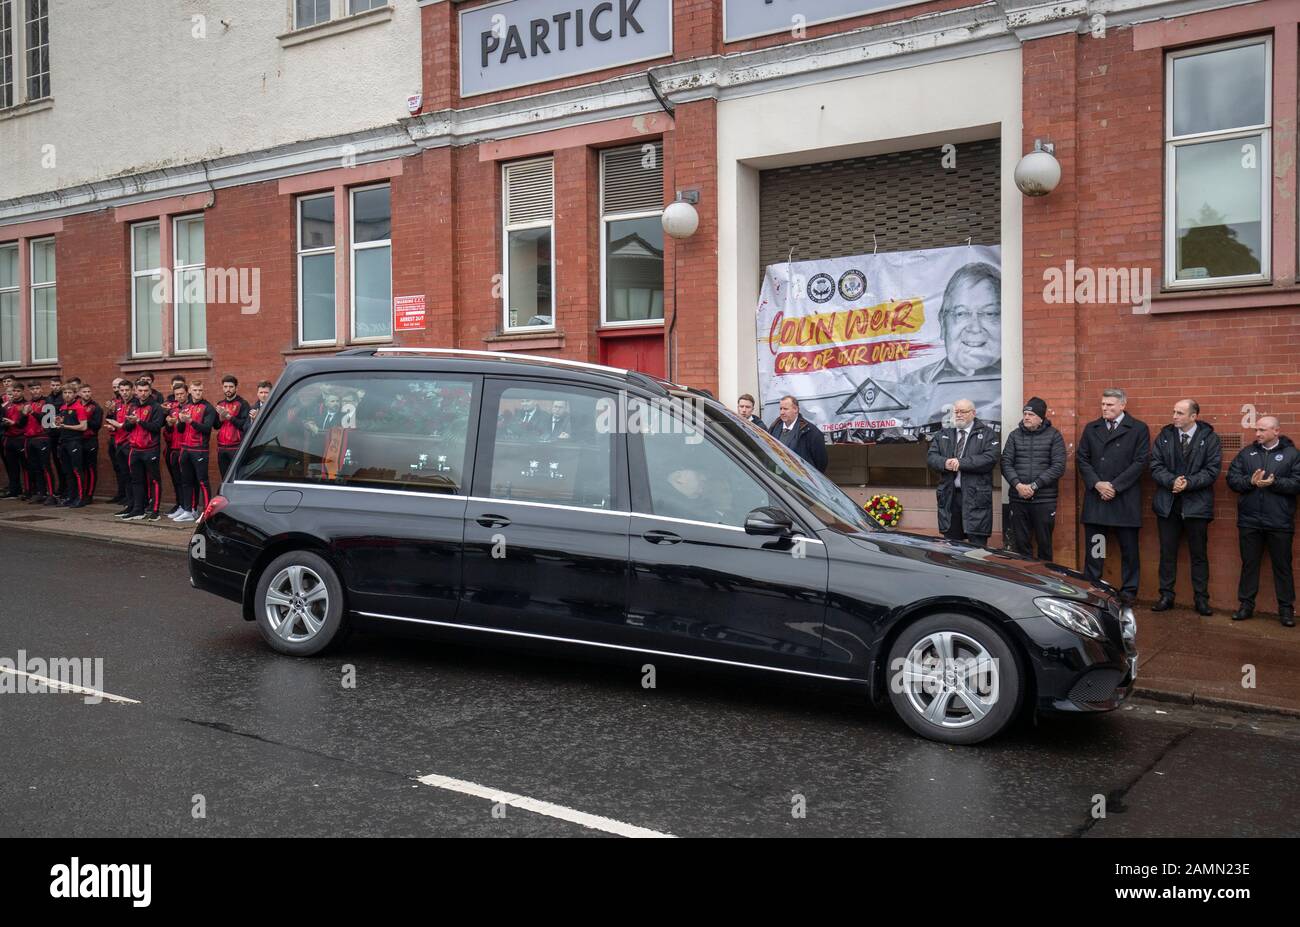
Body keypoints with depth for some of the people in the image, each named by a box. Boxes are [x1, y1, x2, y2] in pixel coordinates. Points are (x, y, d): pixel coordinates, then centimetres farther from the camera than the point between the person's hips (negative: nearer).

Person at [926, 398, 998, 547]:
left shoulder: (987, 433, 3)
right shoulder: (943, 435, 17)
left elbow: (990, 458, -11)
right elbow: (931, 457, 9)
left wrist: (961, 463, -17)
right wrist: (945, 463, -13)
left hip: (976, 496, -4)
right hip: (949, 495, 4)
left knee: (977, 544, -4)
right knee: (951, 544, 10)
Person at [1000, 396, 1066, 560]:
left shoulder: (1053, 436, 1)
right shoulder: (1015, 435, 9)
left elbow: (1058, 466, -7)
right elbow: (1006, 463, 2)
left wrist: (1034, 486, -14)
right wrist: (1018, 485, -14)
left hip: (1045, 500, -2)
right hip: (1018, 499, 2)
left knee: (1044, 544, 5)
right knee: (1020, 545, 5)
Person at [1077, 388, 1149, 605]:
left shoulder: (1138, 429, 2)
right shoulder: (1091, 429, 12)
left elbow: (1140, 462, -6)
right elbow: (1082, 458, 7)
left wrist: (1115, 486, -12)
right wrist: (1097, 484, -8)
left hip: (1125, 499, -3)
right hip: (1095, 497, 3)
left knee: (1128, 547, 4)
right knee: (1093, 547, 5)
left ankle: (1128, 591, 13)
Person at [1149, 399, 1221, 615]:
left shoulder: (1209, 438, -2)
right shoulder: (1164, 435, 5)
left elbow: (1212, 470, -7)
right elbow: (1156, 465, -1)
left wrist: (1188, 483, -19)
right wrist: (1172, 481, -17)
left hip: (1196, 505, -2)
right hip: (1168, 504, 2)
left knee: (1198, 554, 7)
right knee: (1167, 553, 8)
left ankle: (1201, 599, 15)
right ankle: (1166, 596, 16)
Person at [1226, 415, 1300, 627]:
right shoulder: (1246, 453, 9)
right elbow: (1232, 480, 2)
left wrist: (1273, 482, -19)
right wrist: (1251, 481, -15)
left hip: (1279, 522, -3)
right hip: (1249, 520, 3)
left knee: (1282, 566, 6)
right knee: (1249, 564, 10)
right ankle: (1246, 605, 18)